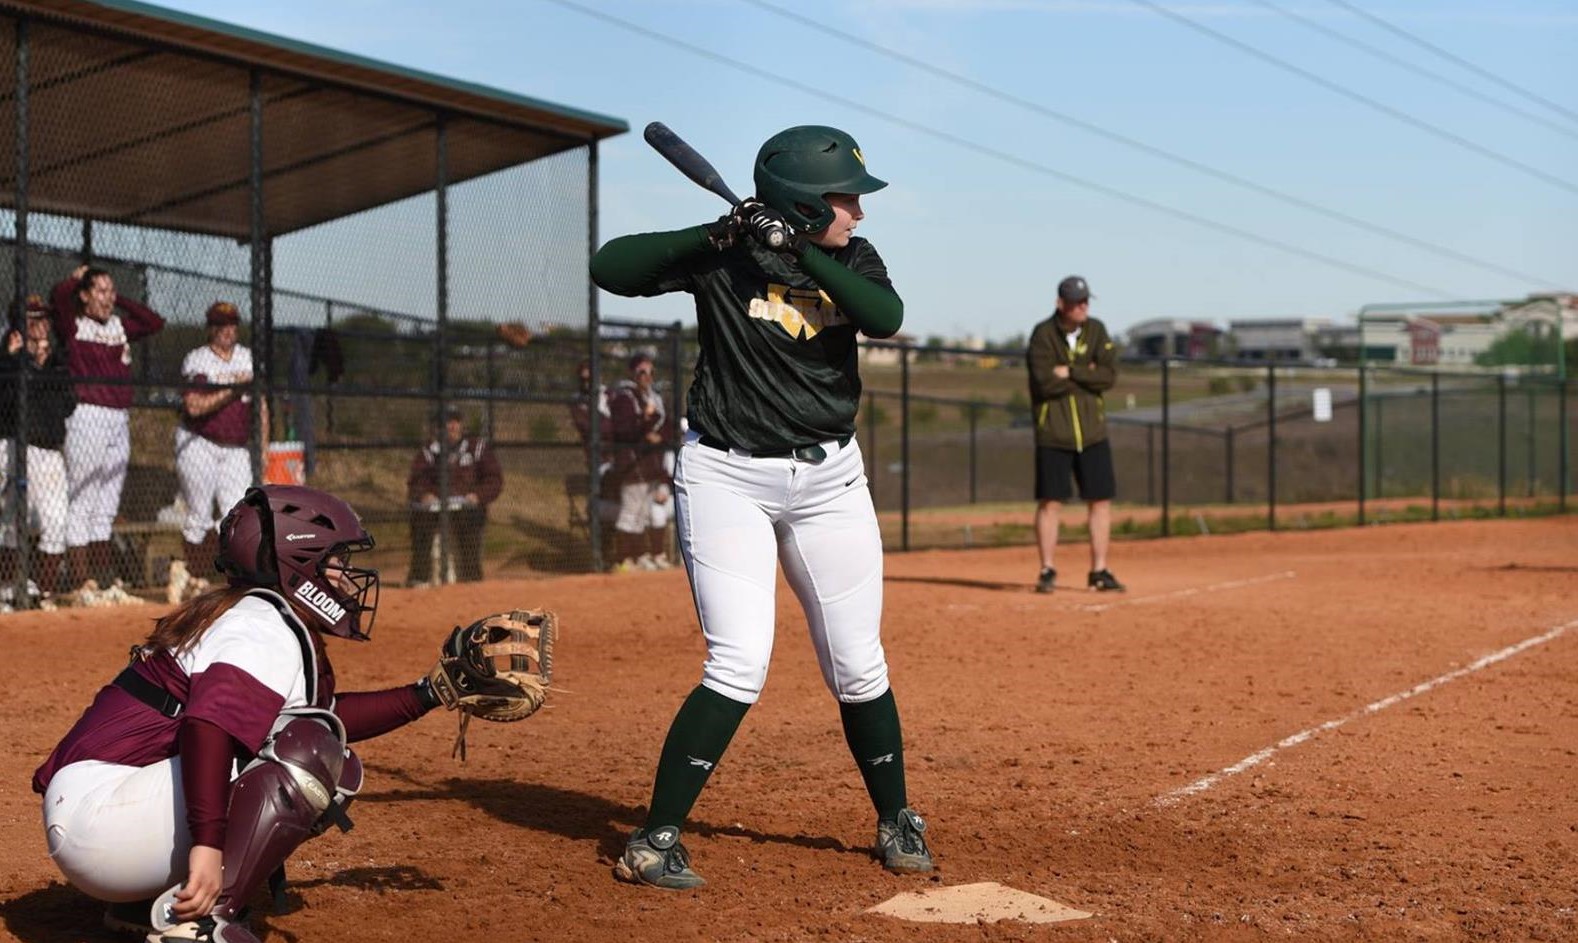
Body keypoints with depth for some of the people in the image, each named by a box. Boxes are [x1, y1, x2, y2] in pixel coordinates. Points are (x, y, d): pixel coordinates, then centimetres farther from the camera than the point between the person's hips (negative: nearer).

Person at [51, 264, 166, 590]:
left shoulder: (120, 325, 17)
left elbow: (156, 322, 20)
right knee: (81, 503, -6)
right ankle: (81, 583, -8)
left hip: (120, 420, 7)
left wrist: (121, 301, 14)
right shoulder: (73, 324, -1)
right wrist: (76, 277, 2)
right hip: (88, 415, -7)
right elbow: (58, 297, -18)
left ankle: (103, 577, 17)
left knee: (107, 507, 11)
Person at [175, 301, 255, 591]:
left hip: (237, 448, 4)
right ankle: (197, 581, 8)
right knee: (199, 516, 0)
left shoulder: (249, 358, 9)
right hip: (198, 445, -4)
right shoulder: (196, 359, -6)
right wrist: (232, 390, -22)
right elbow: (194, 407, -18)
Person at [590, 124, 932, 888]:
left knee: (858, 668, 9)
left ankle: (896, 822, 28)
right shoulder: (724, 255, -9)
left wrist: (800, 251, -26)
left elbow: (886, 317, -18)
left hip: (828, 479, 4)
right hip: (727, 476, -4)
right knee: (739, 666, -15)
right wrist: (715, 235, -24)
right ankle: (654, 840, -6)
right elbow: (609, 267, -16)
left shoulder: (850, 260, 3)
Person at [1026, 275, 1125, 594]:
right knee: (1050, 501, -3)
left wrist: (1070, 372, -14)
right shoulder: (1042, 335, -6)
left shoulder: (1096, 331, 5)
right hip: (1053, 433, -4)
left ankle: (1099, 572, 12)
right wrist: (1087, 374, -10)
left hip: (1092, 431, 4)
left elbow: (1109, 376, -7)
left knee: (1101, 499, 3)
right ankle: (1047, 571, 6)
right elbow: (1045, 383, -18)